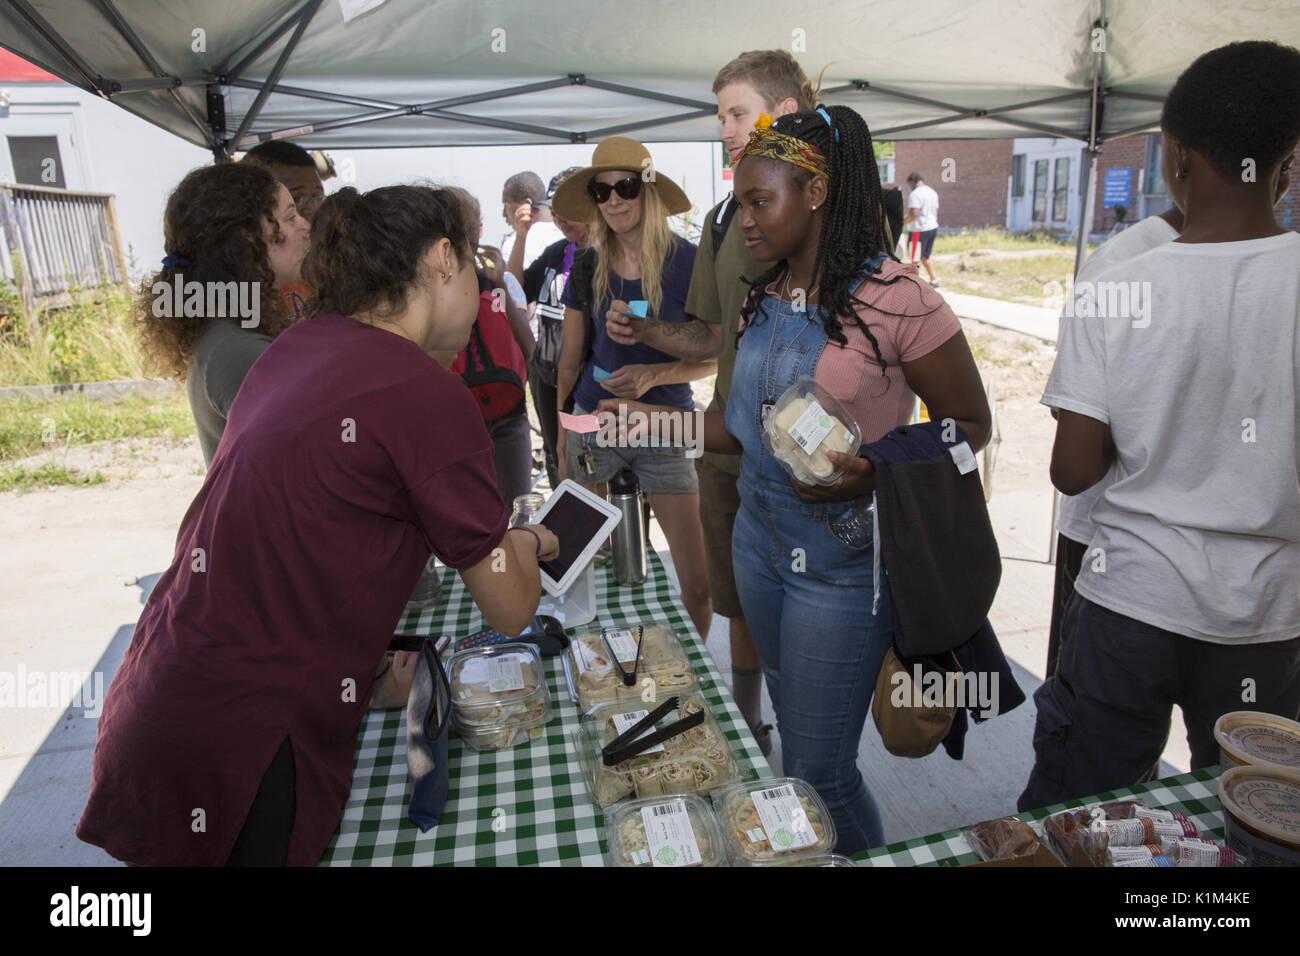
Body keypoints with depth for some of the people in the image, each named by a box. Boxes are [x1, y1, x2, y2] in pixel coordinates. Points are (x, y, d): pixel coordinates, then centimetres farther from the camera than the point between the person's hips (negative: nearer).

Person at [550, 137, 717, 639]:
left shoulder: (687, 262, -6)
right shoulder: (589, 267, 3)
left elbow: (711, 358, -3)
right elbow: (570, 361, 11)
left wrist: (652, 375, -19)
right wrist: (561, 437, 11)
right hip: (593, 424, 3)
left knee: (698, 587, -3)